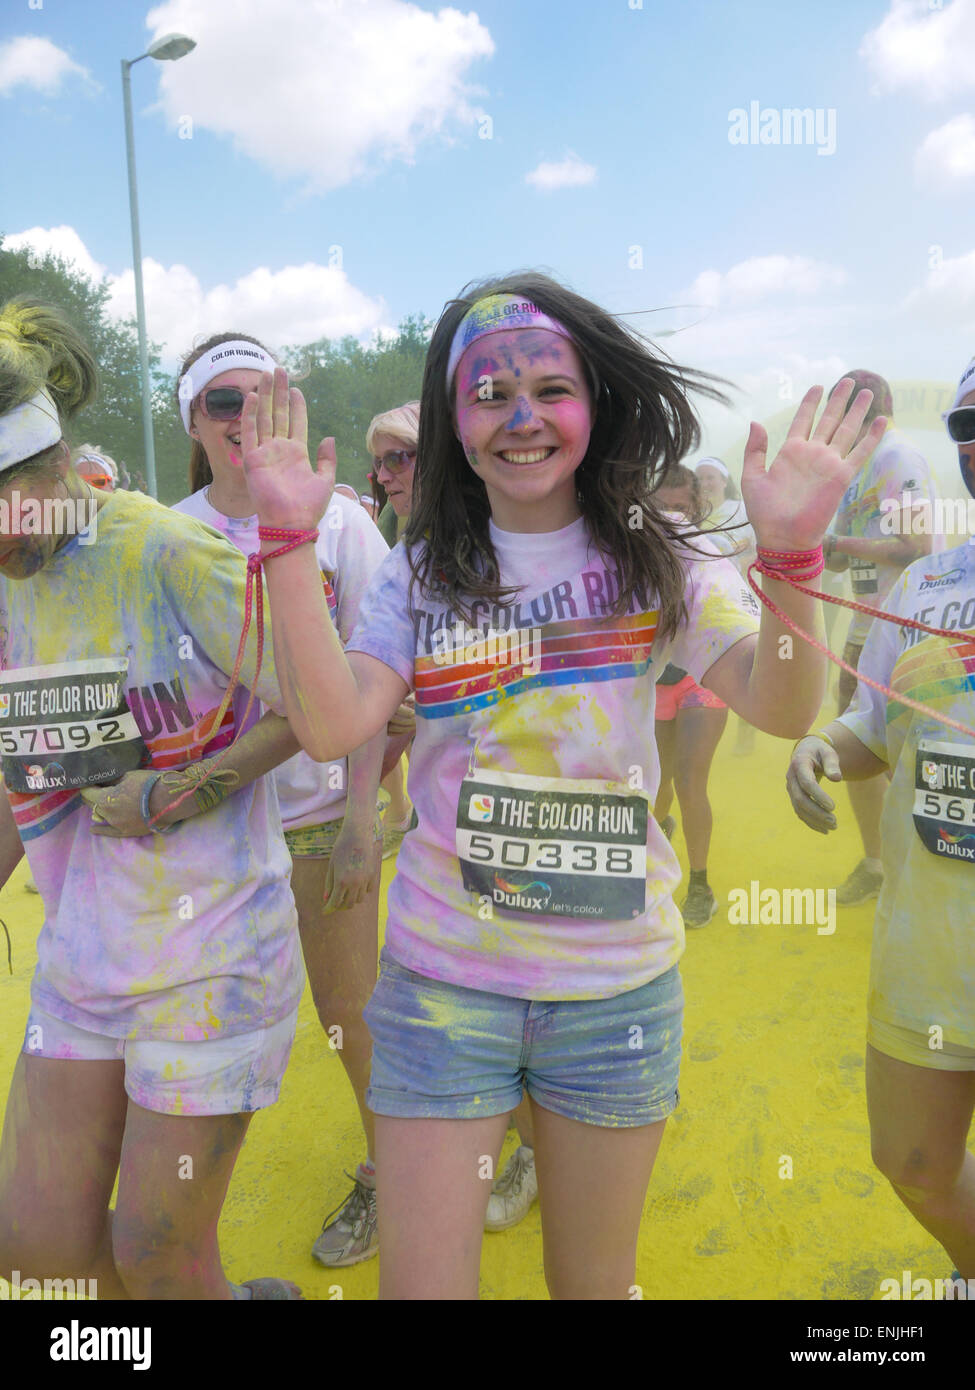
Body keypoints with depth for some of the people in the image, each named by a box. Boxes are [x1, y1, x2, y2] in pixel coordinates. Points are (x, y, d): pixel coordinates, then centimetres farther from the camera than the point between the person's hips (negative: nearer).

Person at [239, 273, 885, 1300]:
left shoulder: (655, 565, -3)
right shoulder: (420, 575, 0)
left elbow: (781, 709, -17)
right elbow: (330, 727, -14)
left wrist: (787, 553, -33)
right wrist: (289, 539, -19)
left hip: (615, 986, 0)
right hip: (441, 981, 0)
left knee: (593, 1281, 19)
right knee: (419, 1279, 10)